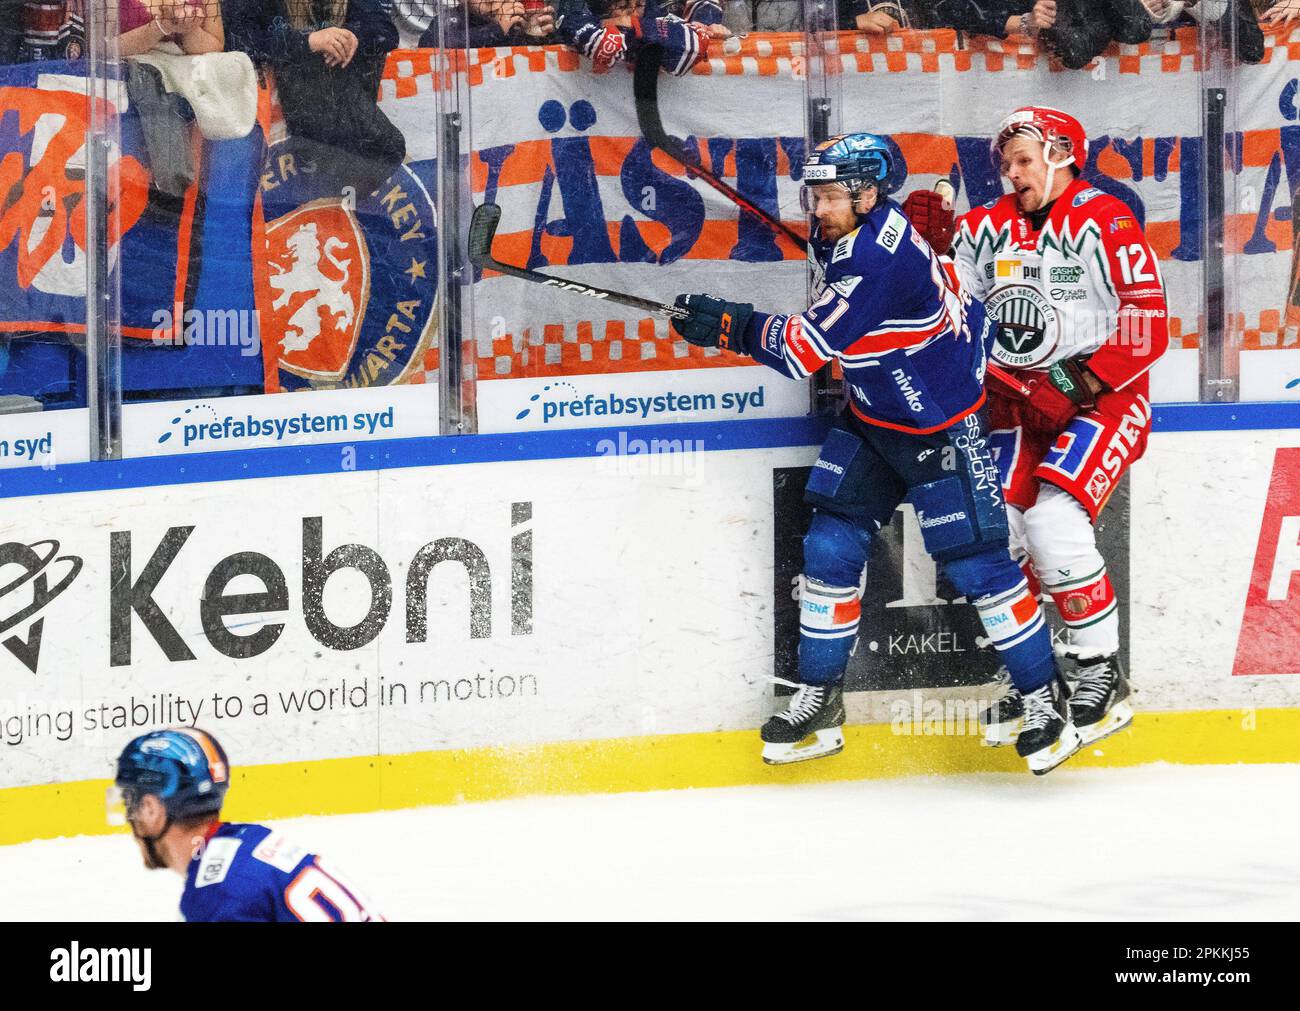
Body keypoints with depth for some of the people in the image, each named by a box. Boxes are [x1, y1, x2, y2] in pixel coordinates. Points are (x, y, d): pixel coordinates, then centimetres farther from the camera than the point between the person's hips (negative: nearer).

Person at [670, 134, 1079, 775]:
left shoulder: (879, 259, -30)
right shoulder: (845, 236, -1)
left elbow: (806, 348, -30)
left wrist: (727, 326, -21)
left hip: (940, 427, -9)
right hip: (873, 419, 9)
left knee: (975, 564, -7)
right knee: (829, 547, 3)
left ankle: (1045, 698, 8)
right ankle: (818, 701, 12)